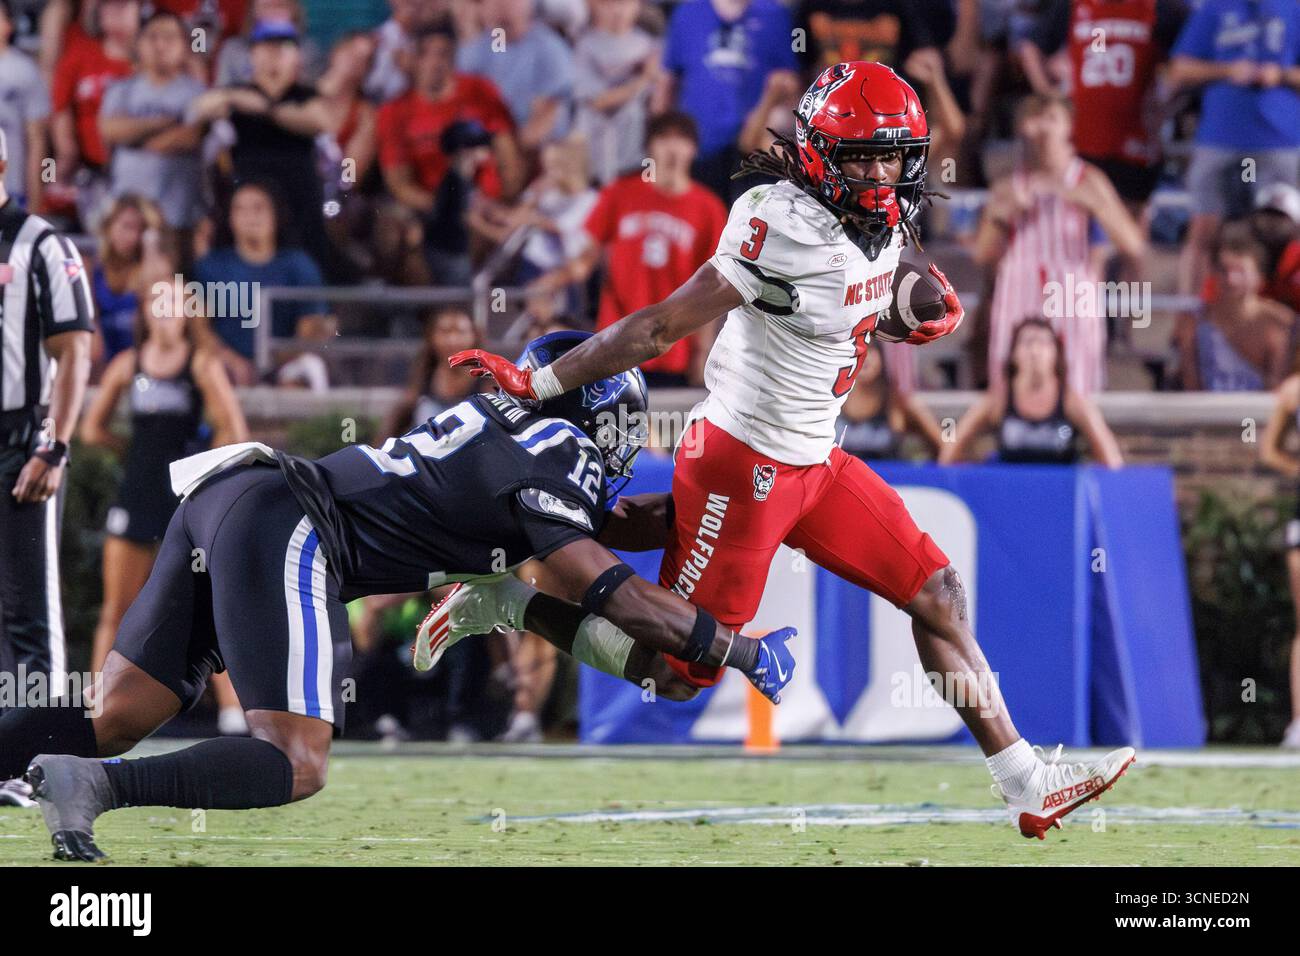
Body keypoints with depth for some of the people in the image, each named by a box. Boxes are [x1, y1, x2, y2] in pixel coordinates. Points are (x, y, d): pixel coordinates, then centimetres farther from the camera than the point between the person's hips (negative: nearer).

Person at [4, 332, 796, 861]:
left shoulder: (501, 435, 26)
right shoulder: (551, 456, 0)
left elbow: (522, 595, 30)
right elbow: (604, 591, -3)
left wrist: (644, 661, 27)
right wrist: (738, 651, 5)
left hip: (221, 502, 9)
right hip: (281, 531, -9)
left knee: (114, 724, 7)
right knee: (295, 765, -10)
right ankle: (93, 785, -27)